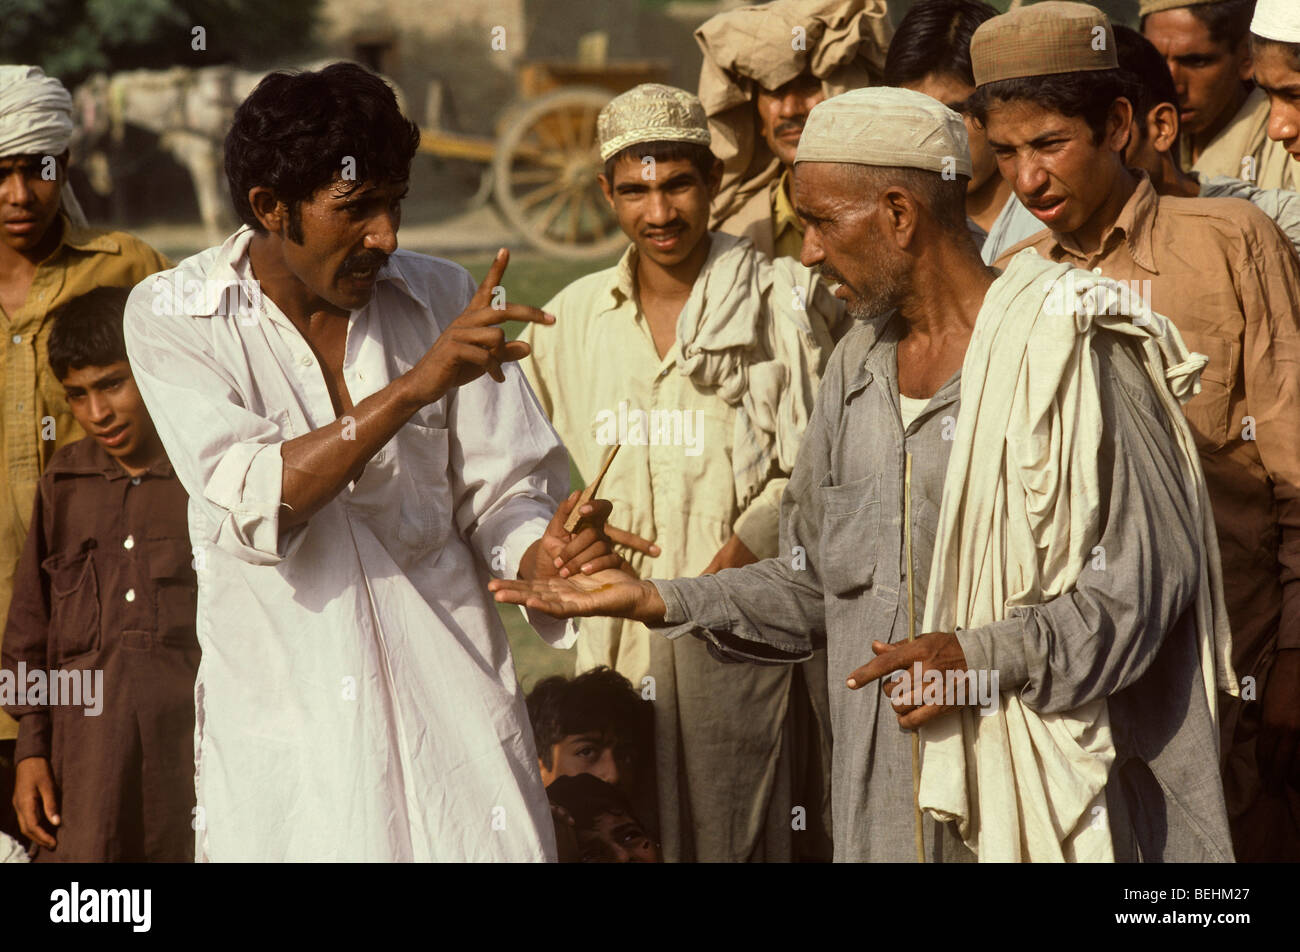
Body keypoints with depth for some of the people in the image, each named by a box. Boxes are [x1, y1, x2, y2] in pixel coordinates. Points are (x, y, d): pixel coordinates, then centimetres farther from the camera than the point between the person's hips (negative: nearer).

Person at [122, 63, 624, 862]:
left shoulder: (442, 300, 2)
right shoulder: (172, 316, -6)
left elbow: (502, 495, 5)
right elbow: (251, 505, -20)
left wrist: (543, 554, -19)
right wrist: (417, 384, -28)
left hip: (451, 703, 2)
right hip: (281, 728, -2)